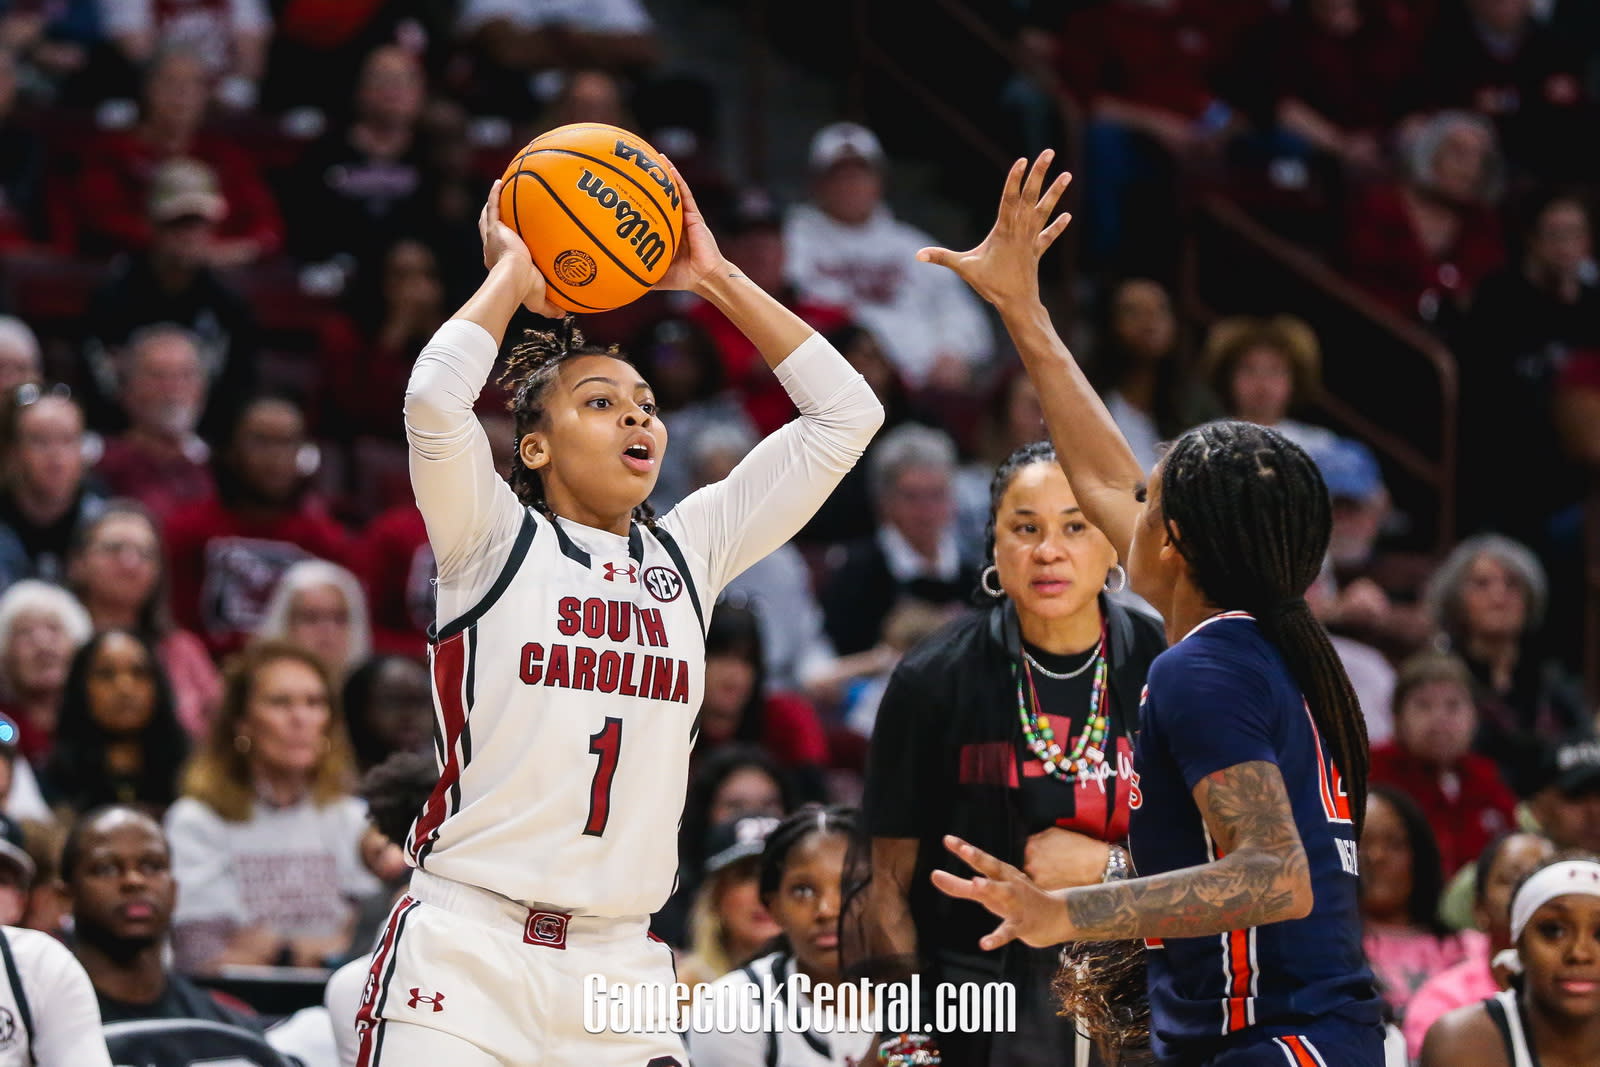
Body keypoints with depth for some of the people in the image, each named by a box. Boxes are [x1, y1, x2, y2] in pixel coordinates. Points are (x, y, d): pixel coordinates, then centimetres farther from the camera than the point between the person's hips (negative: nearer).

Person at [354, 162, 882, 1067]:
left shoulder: (688, 552, 14)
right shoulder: (496, 540, 3)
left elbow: (846, 414, 13)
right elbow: (436, 398, -17)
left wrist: (715, 278, 12)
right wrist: (512, 273, -1)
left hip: (621, 967, 4)